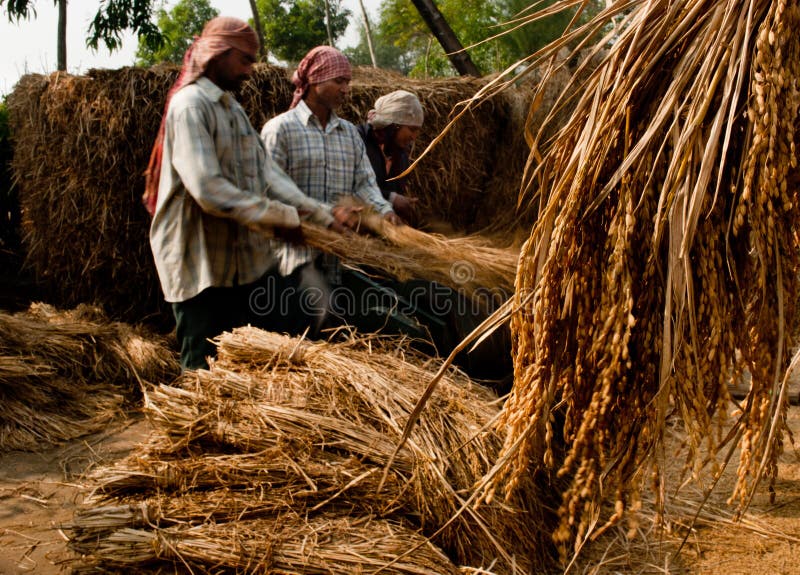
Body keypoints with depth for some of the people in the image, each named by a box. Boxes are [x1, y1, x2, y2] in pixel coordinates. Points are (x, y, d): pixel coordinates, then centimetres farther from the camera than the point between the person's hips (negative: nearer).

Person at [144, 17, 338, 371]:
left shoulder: (232, 108, 15)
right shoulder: (190, 106, -15)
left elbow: (266, 172, 8)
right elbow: (208, 189, -26)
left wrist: (317, 214, -3)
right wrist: (280, 216, -21)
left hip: (247, 259, 9)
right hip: (202, 265, -9)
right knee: (205, 369, 0)